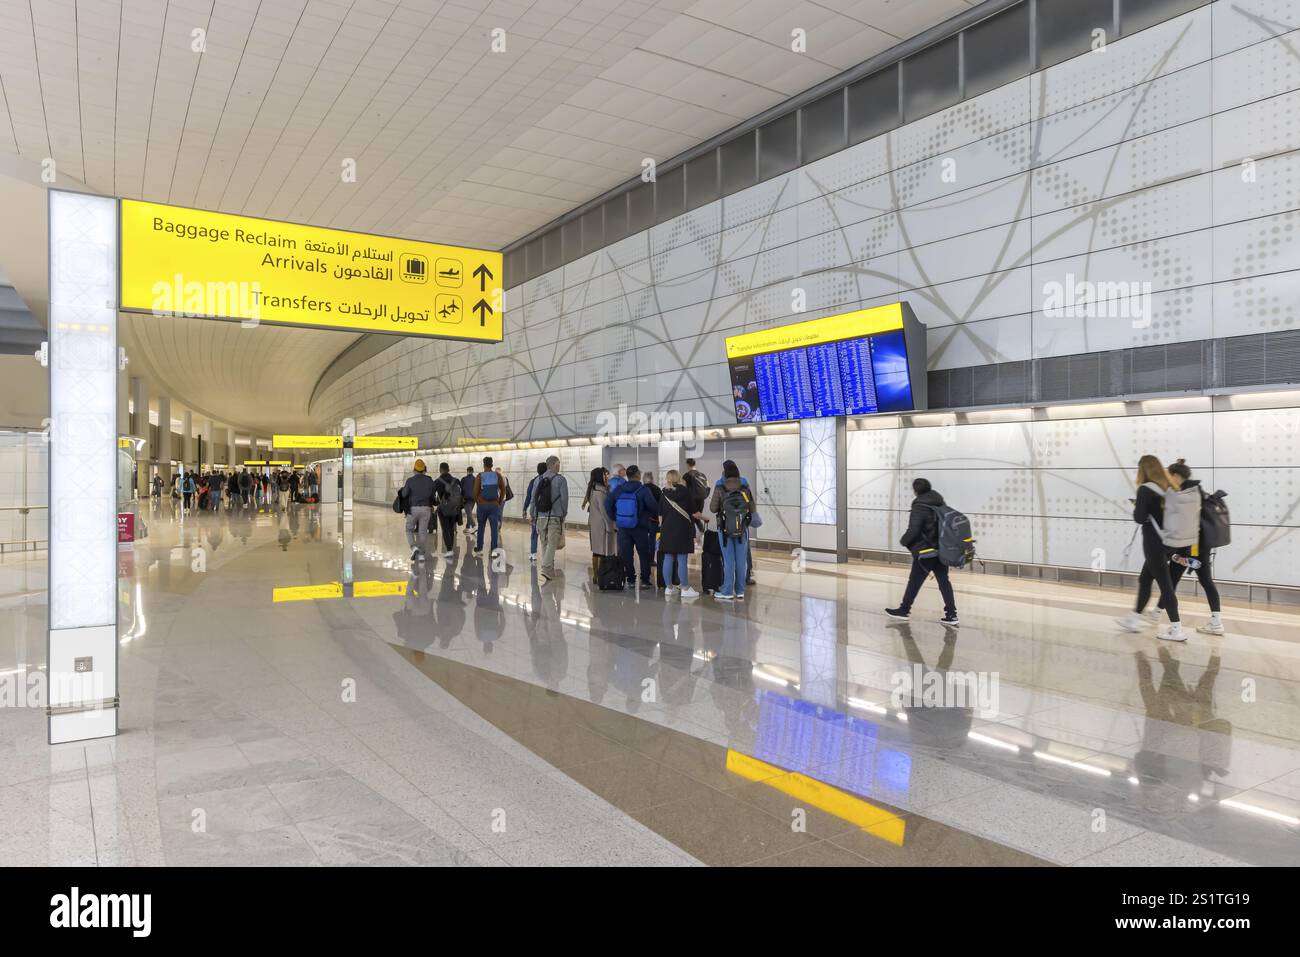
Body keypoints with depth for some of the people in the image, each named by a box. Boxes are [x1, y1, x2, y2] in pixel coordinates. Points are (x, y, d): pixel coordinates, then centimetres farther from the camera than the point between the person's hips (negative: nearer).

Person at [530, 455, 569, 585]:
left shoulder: (538, 479, 6)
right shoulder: (560, 479, -6)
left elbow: (533, 499, 8)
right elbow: (564, 499, -6)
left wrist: (533, 516, 16)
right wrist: (564, 514, 9)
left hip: (540, 518, 4)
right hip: (555, 518, -4)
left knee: (544, 545, 14)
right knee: (551, 545, -7)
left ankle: (550, 571, 23)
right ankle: (545, 571, -20)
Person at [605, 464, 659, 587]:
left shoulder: (618, 489, 0)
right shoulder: (643, 490, -13)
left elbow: (607, 503, 4)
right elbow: (654, 506, -16)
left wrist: (613, 518, 12)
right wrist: (656, 516, 5)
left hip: (623, 527, 3)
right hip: (640, 527, -3)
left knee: (626, 554, 10)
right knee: (644, 554, 9)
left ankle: (630, 579, 12)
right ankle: (645, 580, 9)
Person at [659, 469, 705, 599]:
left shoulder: (663, 493, 6)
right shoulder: (685, 491, -2)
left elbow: (660, 514, 8)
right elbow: (694, 512, 0)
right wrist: (703, 518, 17)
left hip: (667, 530, 3)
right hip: (682, 530, -3)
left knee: (668, 559, 7)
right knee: (682, 561, -2)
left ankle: (669, 587, 14)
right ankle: (685, 589, 1)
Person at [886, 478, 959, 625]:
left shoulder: (919, 506, -15)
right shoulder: (940, 504, 6)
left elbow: (913, 530, -17)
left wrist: (903, 541, -1)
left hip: (925, 551, -7)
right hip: (942, 550, 7)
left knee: (914, 581, 6)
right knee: (943, 581, 9)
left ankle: (904, 610, 19)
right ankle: (951, 614, 7)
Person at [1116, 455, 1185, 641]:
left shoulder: (1145, 490, -14)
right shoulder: (1167, 488, 6)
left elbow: (1139, 518, -17)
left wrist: (1137, 507, 1)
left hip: (1154, 543, -8)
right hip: (1167, 541, 8)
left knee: (1165, 584, -4)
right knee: (1144, 579, 19)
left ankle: (1177, 629, -1)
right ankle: (1135, 619, 28)